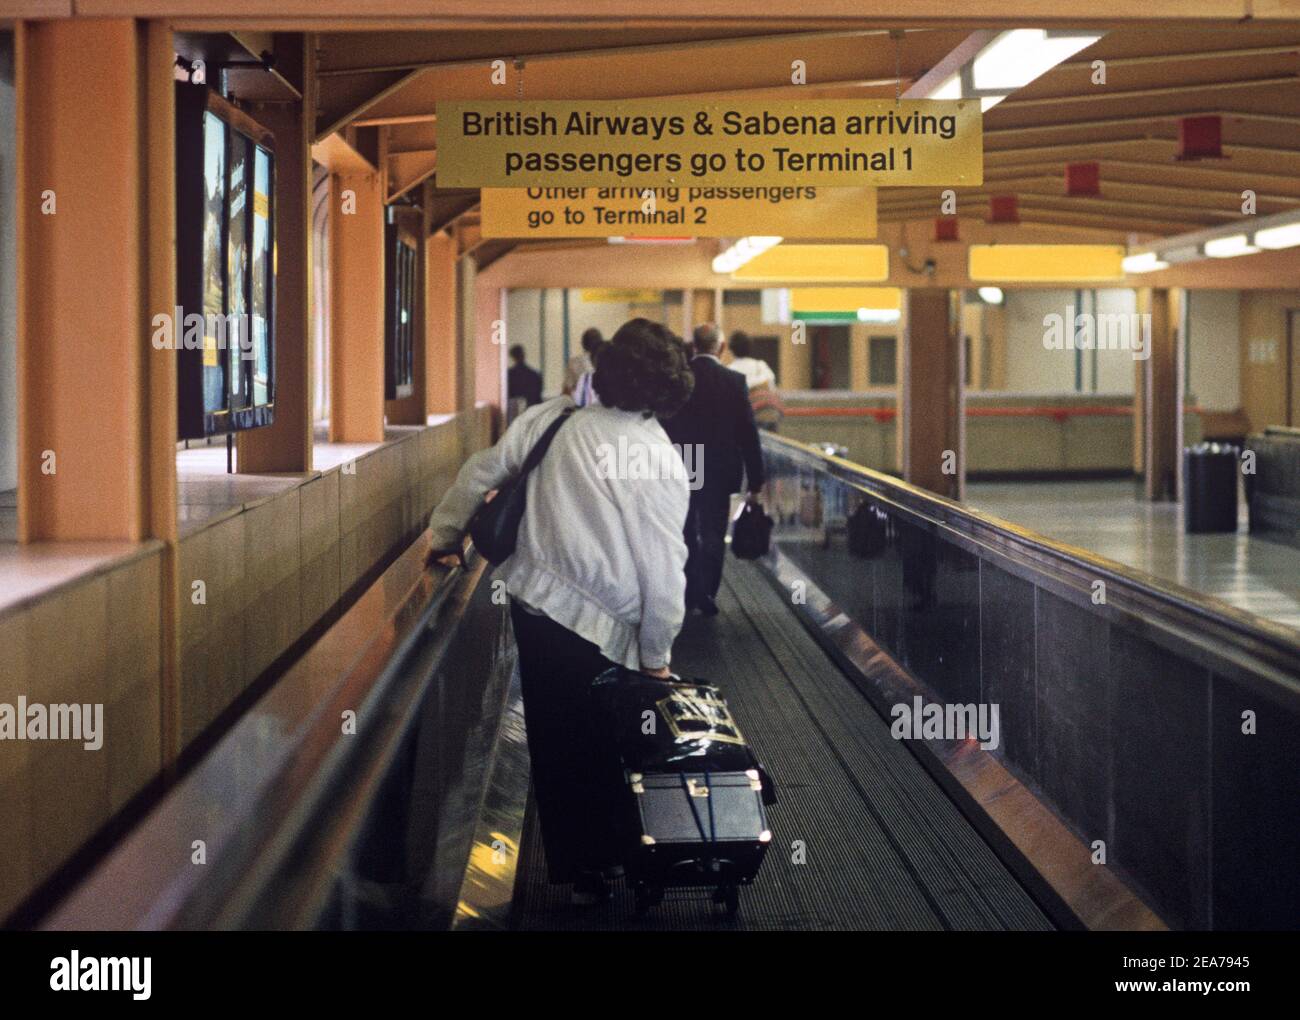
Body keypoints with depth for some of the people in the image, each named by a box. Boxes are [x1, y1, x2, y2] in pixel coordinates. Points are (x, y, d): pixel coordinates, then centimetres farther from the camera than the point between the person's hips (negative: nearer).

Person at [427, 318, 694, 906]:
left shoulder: (549, 421, -1)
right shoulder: (662, 463, -10)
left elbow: (480, 474, 8)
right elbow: (663, 571, -9)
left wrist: (444, 535, 25)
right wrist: (657, 656, 2)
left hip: (532, 602, 4)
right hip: (603, 632, -4)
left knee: (553, 744, 17)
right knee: (600, 748, 13)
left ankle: (572, 869, 30)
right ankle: (597, 866, 23)